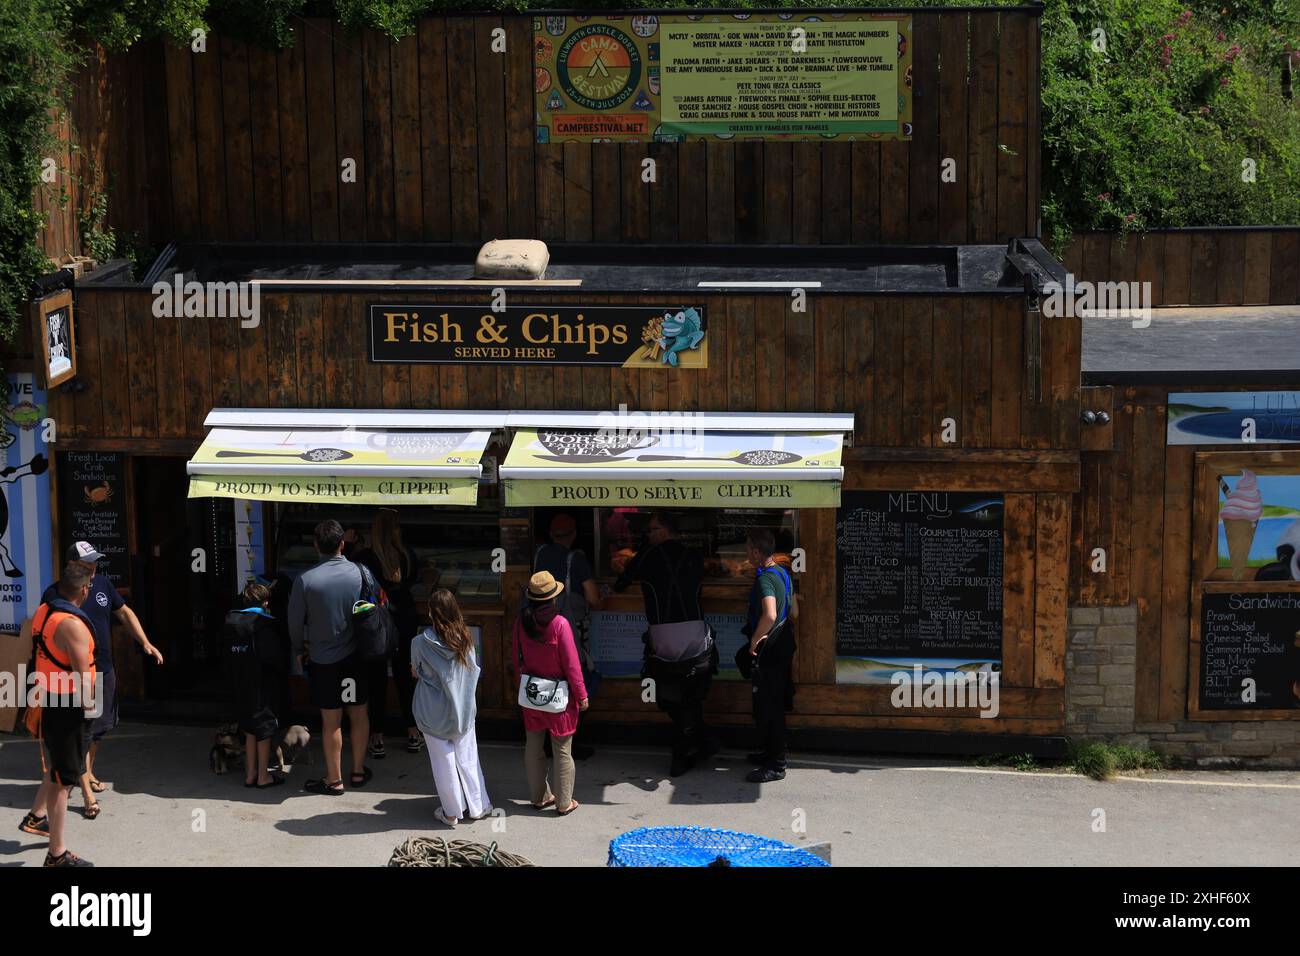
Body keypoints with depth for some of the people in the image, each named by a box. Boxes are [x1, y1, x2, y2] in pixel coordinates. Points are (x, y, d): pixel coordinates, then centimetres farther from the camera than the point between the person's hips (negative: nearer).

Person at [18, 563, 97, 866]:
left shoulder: (43, 611, 2)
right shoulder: (73, 625, -26)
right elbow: (83, 676, -26)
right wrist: (89, 703, -7)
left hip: (47, 701, 9)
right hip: (67, 706, -9)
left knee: (58, 764, 31)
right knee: (63, 779, -1)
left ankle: (36, 816, 46)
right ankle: (57, 854, 5)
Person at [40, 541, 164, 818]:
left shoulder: (102, 584, 4)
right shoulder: (55, 594, -12)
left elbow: (124, 613, 13)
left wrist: (145, 643, 5)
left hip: (104, 670, 6)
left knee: (100, 728, 18)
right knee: (82, 731, -7)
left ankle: (89, 773, 38)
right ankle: (87, 793, -4)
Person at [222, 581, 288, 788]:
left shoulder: (231, 623, 4)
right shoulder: (264, 625, -16)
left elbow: (228, 654, 7)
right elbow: (277, 656, -16)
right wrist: (282, 672, 3)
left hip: (241, 685, 6)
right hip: (263, 685, -6)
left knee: (250, 729, 15)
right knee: (265, 729, 4)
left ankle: (250, 773, 19)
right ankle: (263, 776, 8)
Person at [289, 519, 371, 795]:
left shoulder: (305, 580, -17)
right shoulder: (360, 573, -11)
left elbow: (295, 621, -7)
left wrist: (299, 650, 10)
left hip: (323, 658, -2)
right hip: (355, 655, 2)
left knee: (331, 720, 7)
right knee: (358, 714, 15)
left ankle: (334, 779, 16)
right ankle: (358, 771, 27)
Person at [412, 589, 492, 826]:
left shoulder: (420, 643, -19)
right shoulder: (465, 639, -9)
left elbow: (415, 672, -3)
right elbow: (474, 671, 2)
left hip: (434, 714, -3)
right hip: (463, 710, 3)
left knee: (443, 762, 10)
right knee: (467, 757, 16)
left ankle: (452, 812, 20)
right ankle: (477, 807, 24)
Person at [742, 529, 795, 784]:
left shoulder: (765, 579, -22)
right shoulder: (781, 572, 8)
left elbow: (769, 614, -38)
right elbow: (791, 607, 22)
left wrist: (755, 639, -23)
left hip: (768, 649, -10)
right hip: (782, 645, 10)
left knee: (768, 707, -4)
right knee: (774, 703, 20)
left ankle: (776, 765, 0)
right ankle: (769, 751, 32)